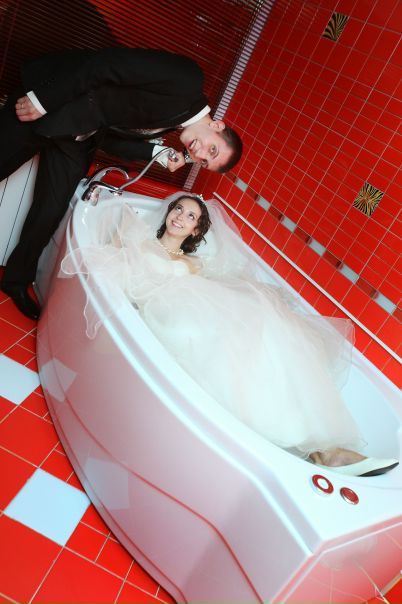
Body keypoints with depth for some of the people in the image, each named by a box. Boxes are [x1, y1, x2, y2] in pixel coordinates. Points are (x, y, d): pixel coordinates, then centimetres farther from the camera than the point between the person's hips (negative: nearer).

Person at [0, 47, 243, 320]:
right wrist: (43, 99, -27)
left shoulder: (170, 125, 2)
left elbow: (112, 139, 1)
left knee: (52, 211, 5)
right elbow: (105, 63, -25)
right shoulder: (185, 79, -22)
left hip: (78, 140, 6)